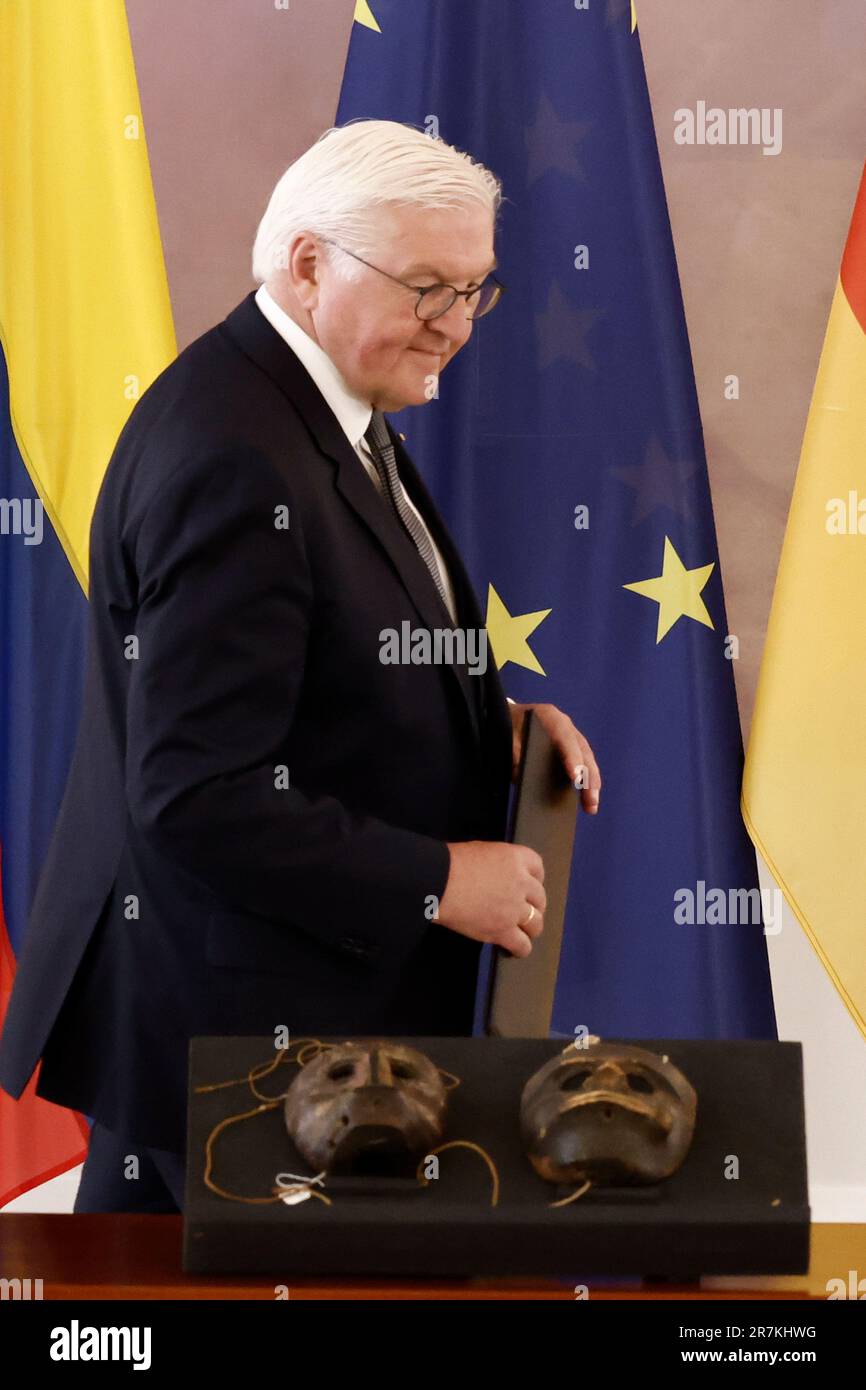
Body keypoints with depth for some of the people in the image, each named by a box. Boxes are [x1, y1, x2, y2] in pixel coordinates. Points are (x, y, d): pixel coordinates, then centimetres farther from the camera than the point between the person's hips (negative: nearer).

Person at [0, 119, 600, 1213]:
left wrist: (491, 722, 3)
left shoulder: (322, 403, 8)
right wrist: (438, 881, -19)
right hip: (240, 1017, -10)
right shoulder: (232, 462, -24)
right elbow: (198, 797, -26)